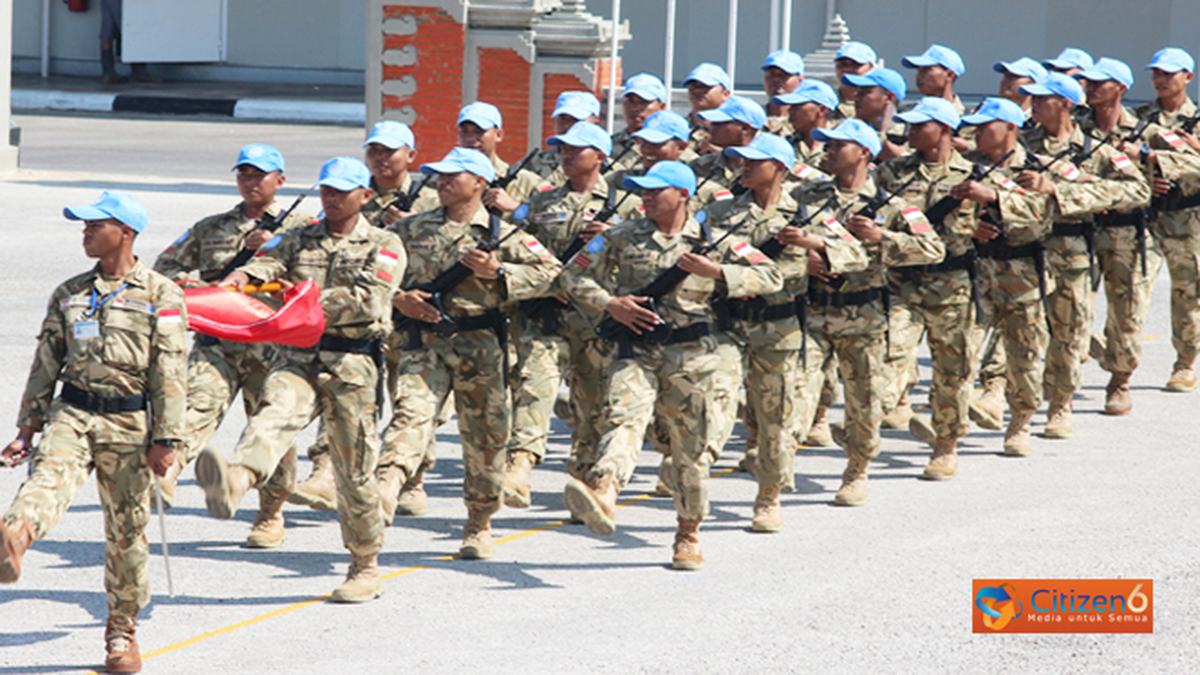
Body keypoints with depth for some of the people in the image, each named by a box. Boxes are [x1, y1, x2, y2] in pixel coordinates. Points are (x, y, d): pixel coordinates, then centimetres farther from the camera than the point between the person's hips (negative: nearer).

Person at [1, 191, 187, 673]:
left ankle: (122, 632, 18)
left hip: (128, 424, -2)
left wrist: (164, 439, -8)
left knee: (126, 528, 5)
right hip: (72, 414, 2)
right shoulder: (69, 294, 13)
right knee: (47, 480, -28)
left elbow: (170, 373, -3)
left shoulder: (161, 296, 0)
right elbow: (46, 364, 16)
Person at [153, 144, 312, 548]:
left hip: (273, 344, -1)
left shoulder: (301, 228, 13)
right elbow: (166, 267, 20)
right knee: (197, 404, -24)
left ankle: (271, 517, 17)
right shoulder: (211, 229, 19)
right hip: (217, 341, 1)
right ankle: (165, 473, -45)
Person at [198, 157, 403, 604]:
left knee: (354, 469, 3)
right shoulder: (298, 240, 19)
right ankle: (234, 483, -59)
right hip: (298, 356, 2)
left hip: (351, 362, -2)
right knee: (274, 414, -30)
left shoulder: (383, 246, 7)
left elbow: (368, 300, -9)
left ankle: (366, 569, 17)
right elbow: (267, 262, 1)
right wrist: (239, 279, -21)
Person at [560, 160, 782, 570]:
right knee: (623, 417, -26)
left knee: (692, 449, 6)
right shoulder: (623, 238, 7)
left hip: (689, 355, 0)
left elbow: (772, 277, -1)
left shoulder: (711, 242, 3)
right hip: (636, 351, 0)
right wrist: (609, 304, -7)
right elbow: (575, 275, 11)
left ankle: (688, 535, 24)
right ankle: (602, 494, -51)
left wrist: (716, 271, -15)